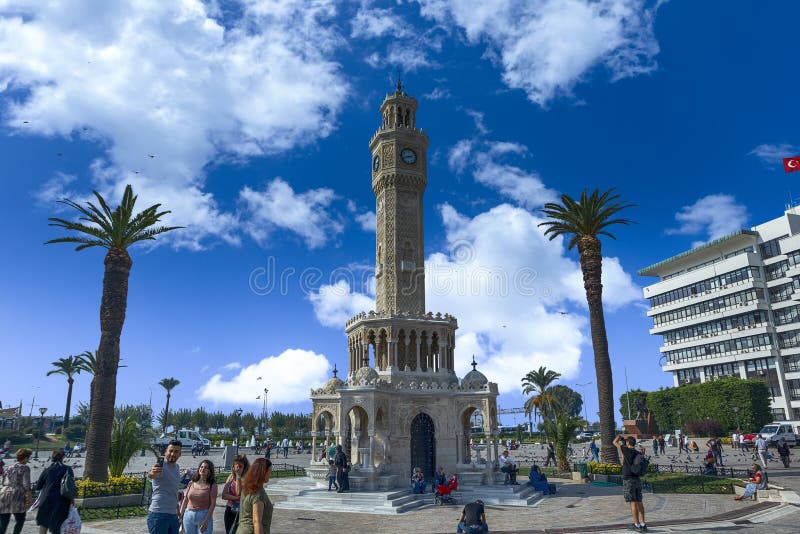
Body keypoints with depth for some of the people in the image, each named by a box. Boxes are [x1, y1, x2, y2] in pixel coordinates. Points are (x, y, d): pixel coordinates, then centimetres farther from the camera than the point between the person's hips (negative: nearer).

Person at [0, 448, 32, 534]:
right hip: (16, 497, -6)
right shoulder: (25, 468, -2)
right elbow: (26, 484, -9)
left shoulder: (9, 468, 17)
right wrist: (30, 497, -5)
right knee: (20, 520, 13)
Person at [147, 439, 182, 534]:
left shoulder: (177, 468, 11)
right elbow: (150, 475, -37)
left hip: (173, 515, 8)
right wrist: (151, 474, -61)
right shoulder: (160, 466, -13)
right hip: (159, 514, -8)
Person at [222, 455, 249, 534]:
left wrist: (238, 475, -19)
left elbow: (239, 493, -22)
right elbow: (224, 495, -2)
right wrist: (237, 498, -16)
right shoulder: (231, 477, 4)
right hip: (230, 510, 5)